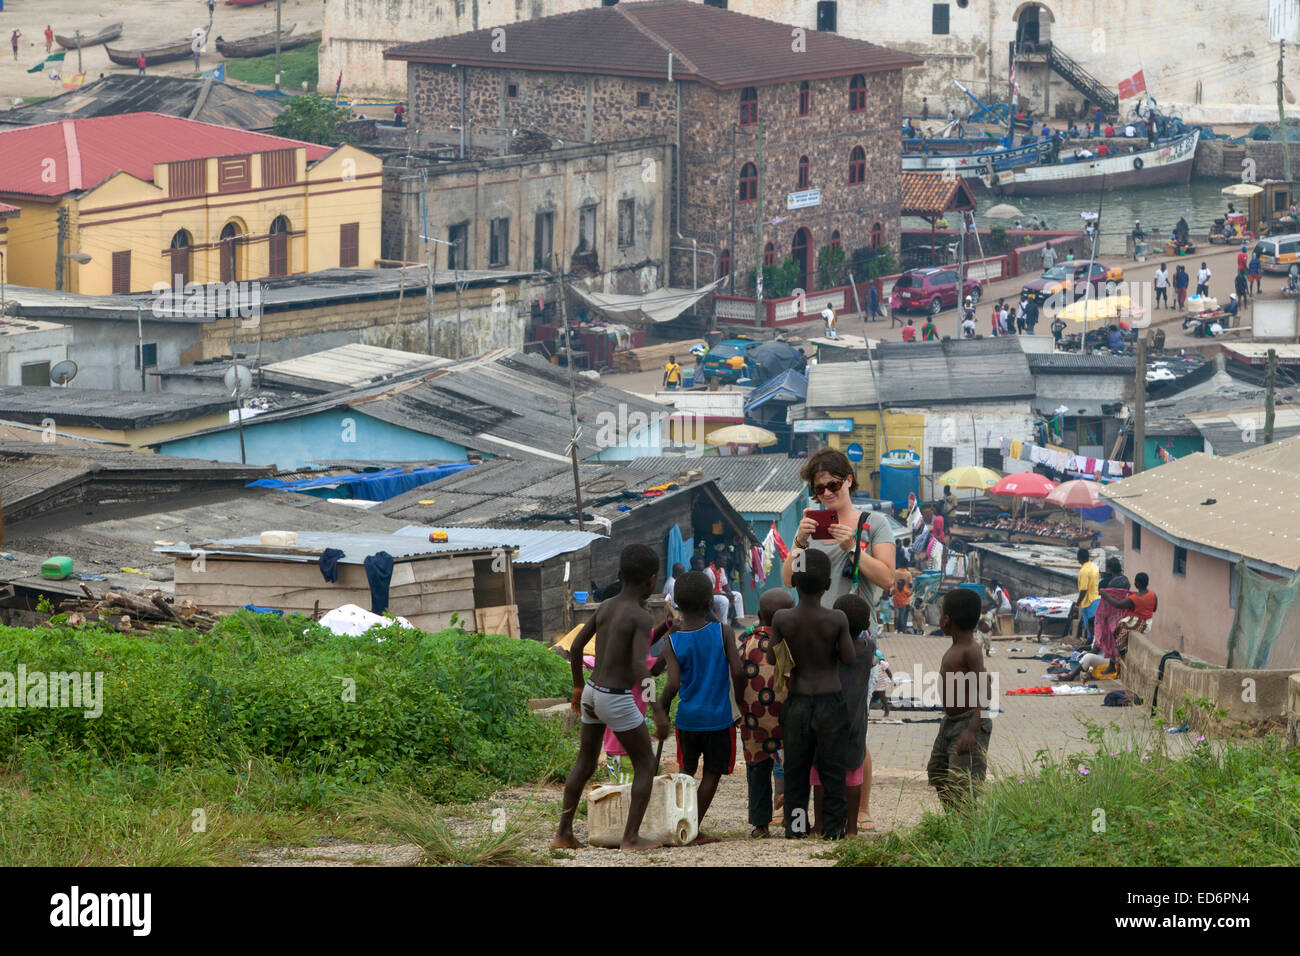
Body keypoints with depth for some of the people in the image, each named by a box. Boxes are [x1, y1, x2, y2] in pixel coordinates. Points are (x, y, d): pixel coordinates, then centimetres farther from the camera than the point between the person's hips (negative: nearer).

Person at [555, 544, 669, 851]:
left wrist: (578, 686, 25)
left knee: (585, 762, 19)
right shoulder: (641, 618, -17)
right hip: (618, 701, -7)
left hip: (592, 692, 7)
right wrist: (658, 710, -29)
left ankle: (564, 832, 21)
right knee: (645, 764, 6)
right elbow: (640, 666, -28)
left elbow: (575, 647, 12)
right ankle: (631, 836, -1)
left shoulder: (605, 607, 6)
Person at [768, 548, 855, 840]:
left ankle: (795, 830, 16)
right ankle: (832, 830, 12)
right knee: (833, 772, 9)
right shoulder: (837, 620, -16)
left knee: (795, 773, 13)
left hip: (797, 703, 1)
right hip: (832, 702, -1)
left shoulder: (782, 619, -12)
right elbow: (849, 657, -7)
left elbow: (772, 658, -2)